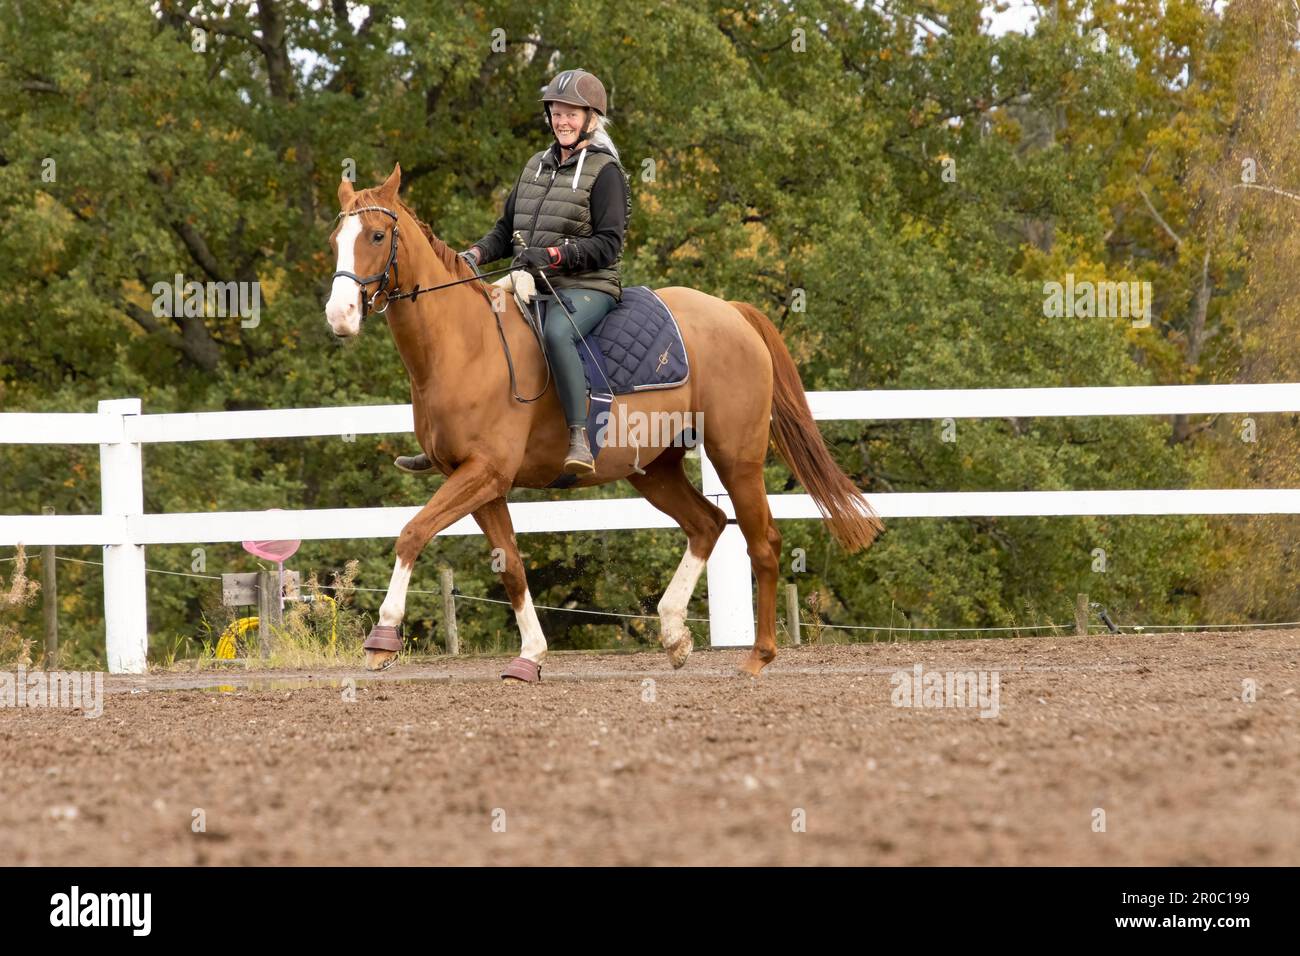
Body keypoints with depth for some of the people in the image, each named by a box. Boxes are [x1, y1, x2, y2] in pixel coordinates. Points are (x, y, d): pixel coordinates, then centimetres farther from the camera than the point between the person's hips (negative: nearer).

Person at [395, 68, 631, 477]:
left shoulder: (605, 172, -5)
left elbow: (608, 244, -12)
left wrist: (553, 254, -24)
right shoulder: (537, 166, 16)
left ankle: (579, 438, -41)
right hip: (533, 288, 8)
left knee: (557, 333, -39)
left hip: (587, 287, -8)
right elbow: (506, 229, 20)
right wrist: (476, 254, 0)